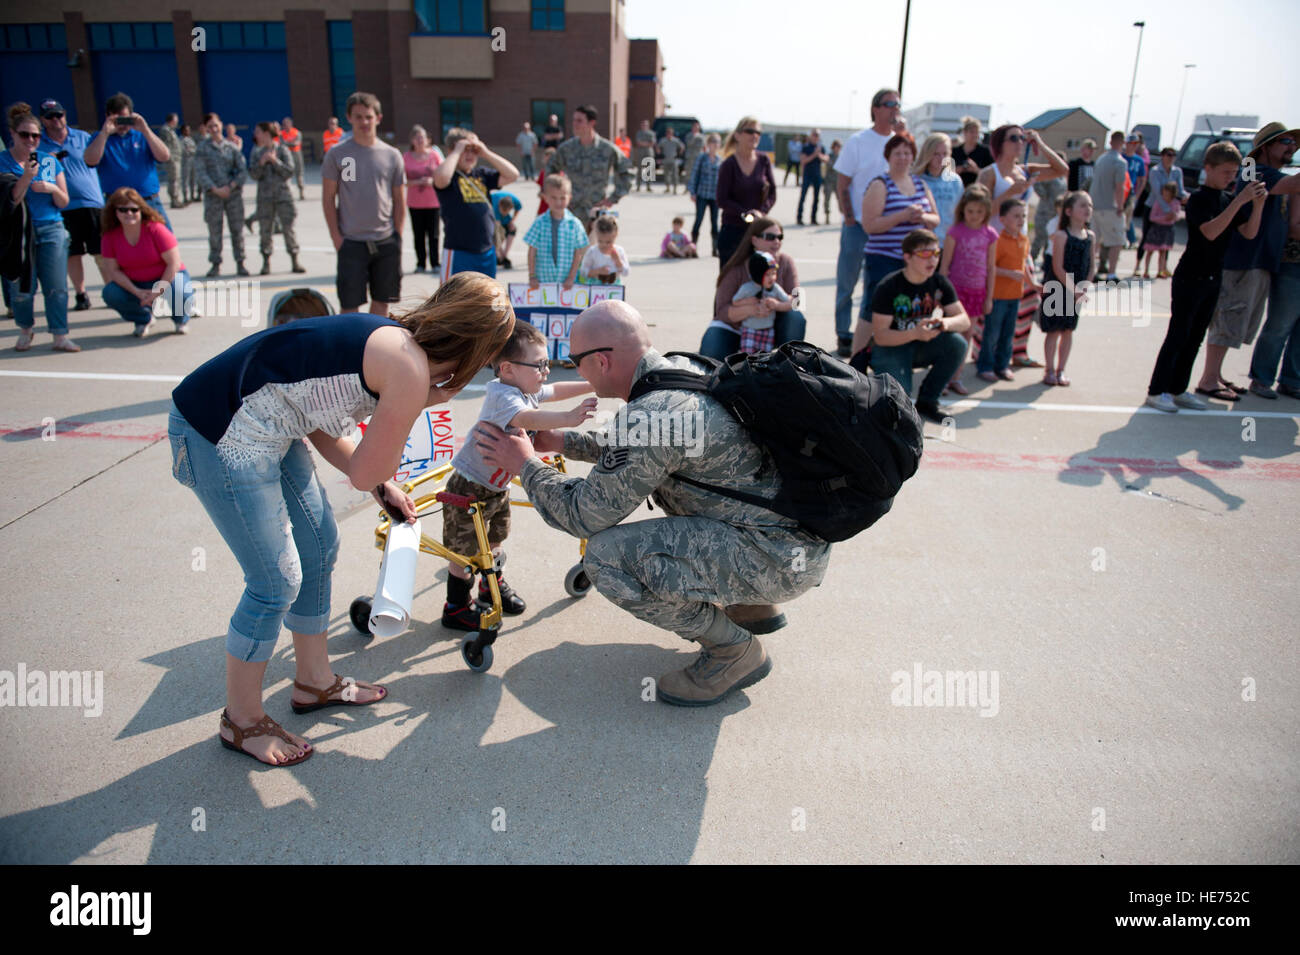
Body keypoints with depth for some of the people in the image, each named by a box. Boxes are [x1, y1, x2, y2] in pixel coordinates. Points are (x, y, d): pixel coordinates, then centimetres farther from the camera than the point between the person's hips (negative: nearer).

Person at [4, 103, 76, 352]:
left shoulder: (50, 161, 9)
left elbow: (64, 203, 11)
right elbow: (9, 202, -7)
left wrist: (53, 188, -9)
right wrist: (26, 178, -17)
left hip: (52, 231, 1)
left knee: (56, 287, -4)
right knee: (21, 289, 3)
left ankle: (60, 336, 1)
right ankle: (25, 329, 24)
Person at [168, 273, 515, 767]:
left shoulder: (390, 339, 8)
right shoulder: (411, 369, -20)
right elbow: (364, 474, -12)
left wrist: (382, 486, 17)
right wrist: (419, 406, -6)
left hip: (264, 425, 10)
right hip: (222, 436, -10)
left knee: (320, 545, 18)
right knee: (277, 583, 0)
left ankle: (314, 681, 38)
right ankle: (242, 720, 23)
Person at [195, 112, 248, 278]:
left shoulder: (232, 147, 7)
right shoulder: (202, 148, 4)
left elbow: (243, 171, 4)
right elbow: (201, 172, -1)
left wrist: (230, 186, -9)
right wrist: (215, 189, -13)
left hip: (233, 193, 1)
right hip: (212, 194, -1)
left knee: (237, 229, 3)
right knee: (214, 231, 2)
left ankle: (240, 263, 11)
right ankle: (216, 264, 10)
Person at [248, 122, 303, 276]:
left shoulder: (282, 149, 2)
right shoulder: (256, 152, 10)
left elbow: (289, 172, -6)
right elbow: (253, 174, 2)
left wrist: (274, 160, -14)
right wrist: (262, 162, -13)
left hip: (283, 195, -3)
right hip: (264, 196, 3)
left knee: (288, 228, -2)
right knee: (264, 230, 1)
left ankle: (295, 261, 7)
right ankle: (266, 263, 8)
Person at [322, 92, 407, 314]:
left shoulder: (392, 156, 5)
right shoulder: (337, 155, 0)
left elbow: (400, 202, 9)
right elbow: (328, 199, 1)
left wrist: (397, 237, 2)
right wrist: (337, 238, -6)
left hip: (386, 242, 2)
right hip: (351, 243, -2)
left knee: (382, 300, 10)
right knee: (350, 304, -1)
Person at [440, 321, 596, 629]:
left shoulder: (527, 389, 1)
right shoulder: (502, 395, -31)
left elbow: (554, 391, 22)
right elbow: (526, 418, -51)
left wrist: (591, 386, 20)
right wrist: (568, 418, -63)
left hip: (498, 485, 9)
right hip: (470, 487, -9)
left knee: (495, 539, 24)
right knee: (464, 549, 3)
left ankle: (492, 586, 46)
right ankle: (456, 608, 18)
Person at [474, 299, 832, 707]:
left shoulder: (654, 414, -23)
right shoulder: (683, 367, 5)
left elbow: (585, 515, -14)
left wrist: (525, 465, 0)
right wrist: (560, 441, 23)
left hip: (781, 558, -10)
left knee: (607, 557, -19)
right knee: (660, 478, 29)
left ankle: (734, 652, 0)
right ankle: (752, 606, 28)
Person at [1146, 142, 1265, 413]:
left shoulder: (1229, 201, 10)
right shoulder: (1198, 199, -11)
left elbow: (1249, 233, 2)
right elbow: (1210, 232, -26)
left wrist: (1258, 204, -12)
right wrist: (1240, 201, -29)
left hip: (1213, 279, 8)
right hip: (1189, 278, -8)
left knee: (1195, 338, 10)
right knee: (1177, 336, -6)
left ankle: (1178, 389, 17)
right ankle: (1156, 391, -1)